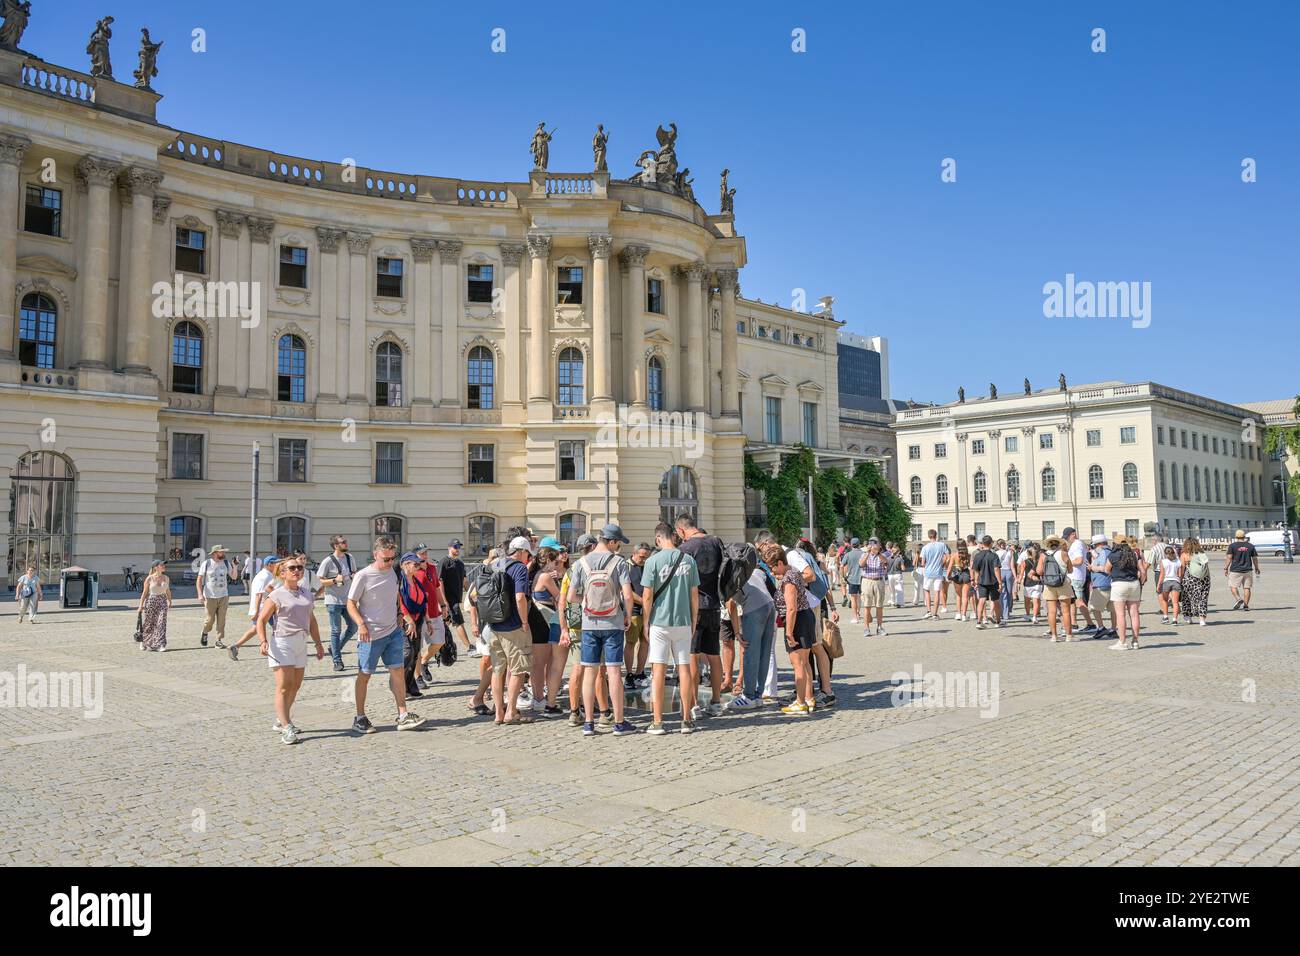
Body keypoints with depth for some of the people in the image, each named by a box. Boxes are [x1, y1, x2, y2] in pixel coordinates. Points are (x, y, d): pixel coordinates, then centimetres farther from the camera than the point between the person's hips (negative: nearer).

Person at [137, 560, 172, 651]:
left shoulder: (166, 578, 5)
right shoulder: (149, 579, -6)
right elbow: (144, 592, -4)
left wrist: (170, 602, 19)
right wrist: (141, 605, -6)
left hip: (162, 602, 2)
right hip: (150, 602, -2)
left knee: (161, 623, -9)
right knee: (148, 624, 8)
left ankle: (161, 645, -8)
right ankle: (144, 644, 30)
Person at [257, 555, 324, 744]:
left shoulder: (307, 593, 12)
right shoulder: (276, 596, -5)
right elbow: (261, 620, -6)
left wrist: (318, 643, 18)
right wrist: (263, 641, -21)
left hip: (301, 643, 7)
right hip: (282, 643, -6)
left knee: (295, 686, 12)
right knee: (284, 686, -10)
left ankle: (280, 721, 28)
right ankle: (287, 729, -11)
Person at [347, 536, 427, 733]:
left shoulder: (391, 572, 7)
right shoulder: (362, 576, -12)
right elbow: (351, 604, -9)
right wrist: (361, 624, -22)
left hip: (393, 632, 6)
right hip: (371, 635, -5)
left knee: (397, 671, 2)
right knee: (364, 675, 5)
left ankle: (403, 715, 5)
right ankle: (360, 718, 17)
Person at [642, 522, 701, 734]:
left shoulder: (653, 561, -8)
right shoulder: (688, 560, 2)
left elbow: (647, 596, -8)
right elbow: (694, 596, 6)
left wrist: (646, 623, 2)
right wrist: (693, 622, 15)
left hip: (660, 622, -3)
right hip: (683, 622, 3)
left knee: (659, 670, 2)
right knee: (684, 668, 8)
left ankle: (657, 722, 3)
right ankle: (687, 720, 14)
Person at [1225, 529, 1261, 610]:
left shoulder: (1232, 546, -5)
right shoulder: (1250, 546, 5)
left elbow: (1229, 558, -9)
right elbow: (1255, 558, 9)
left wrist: (1226, 568, -4)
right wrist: (1257, 568, 22)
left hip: (1235, 570, -3)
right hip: (1247, 570, 3)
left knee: (1233, 586, 3)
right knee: (1246, 588, 7)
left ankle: (1239, 599, -19)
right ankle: (1246, 605, 6)